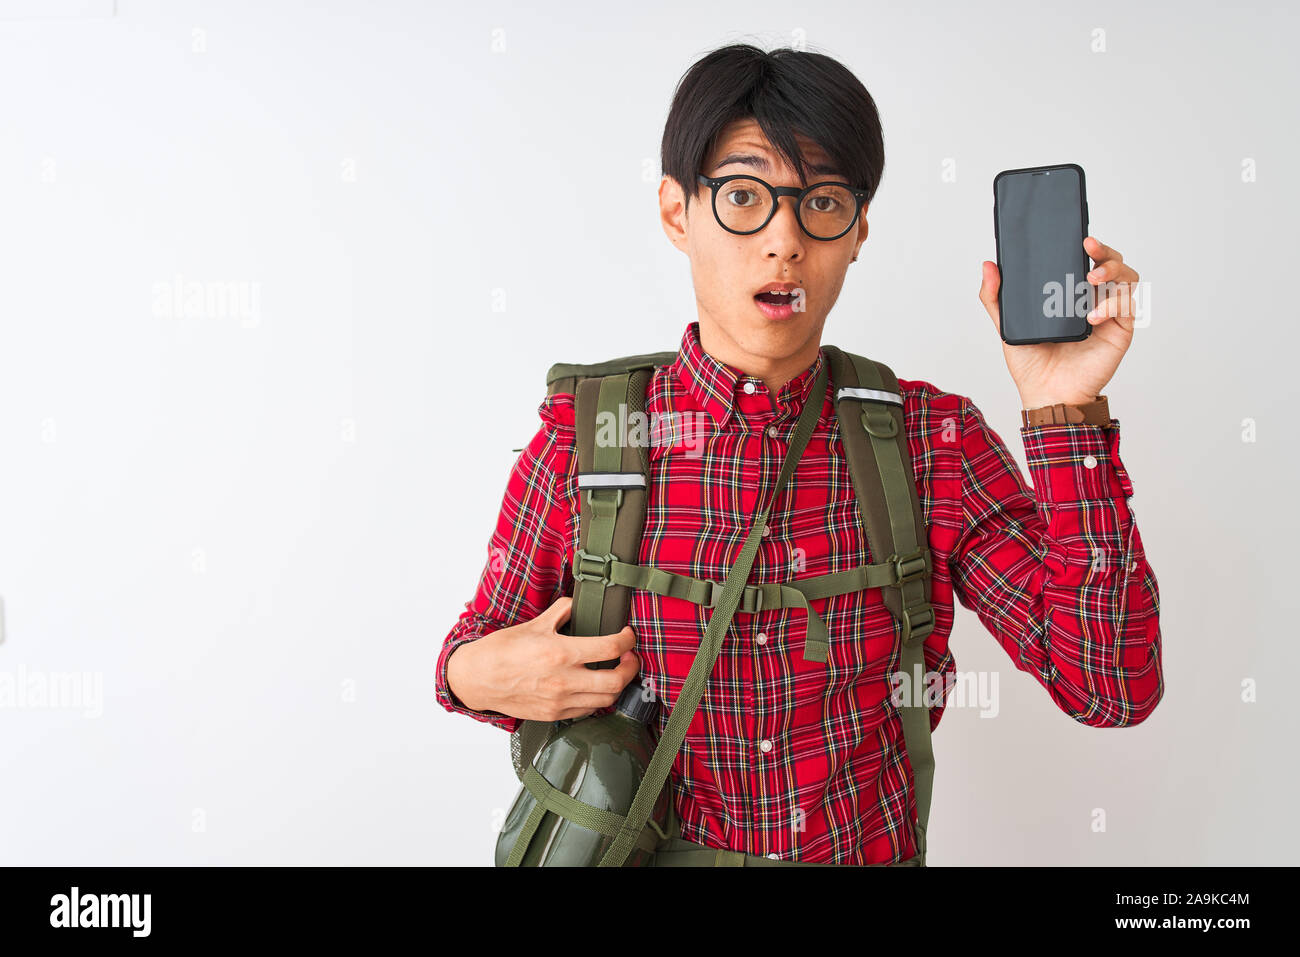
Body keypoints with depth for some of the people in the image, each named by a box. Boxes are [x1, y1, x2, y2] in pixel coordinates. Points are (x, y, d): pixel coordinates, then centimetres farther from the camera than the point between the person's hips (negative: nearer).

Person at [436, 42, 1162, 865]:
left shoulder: (935, 438, -11)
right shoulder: (583, 441, -14)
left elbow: (1113, 685, -18)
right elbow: (485, 635, 0)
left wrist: (1064, 413, -25)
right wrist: (475, 674, -23)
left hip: (871, 850, 1)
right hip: (646, 849, 0)